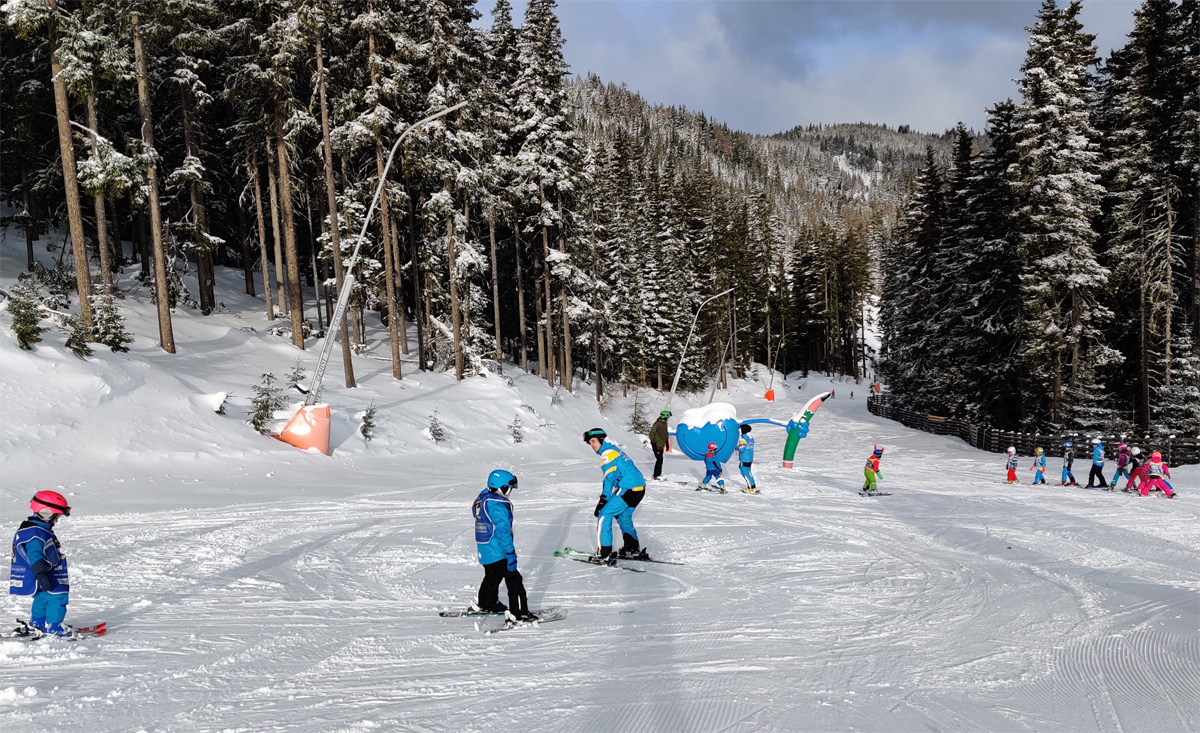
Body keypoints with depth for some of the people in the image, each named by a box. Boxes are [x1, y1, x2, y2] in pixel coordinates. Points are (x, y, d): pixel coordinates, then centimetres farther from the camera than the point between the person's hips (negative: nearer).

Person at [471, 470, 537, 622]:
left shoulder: (482, 499, 8)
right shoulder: (498, 506, -23)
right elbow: (503, 531, -26)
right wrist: (510, 554, -23)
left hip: (485, 551, 10)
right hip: (497, 553, -10)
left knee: (492, 577, 28)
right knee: (514, 580, -4)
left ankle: (484, 605, 43)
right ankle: (518, 613, -3)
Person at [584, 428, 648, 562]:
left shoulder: (607, 453, -9)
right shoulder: (615, 450, 21)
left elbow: (609, 478, -14)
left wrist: (602, 501, -13)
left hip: (628, 489, -10)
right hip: (639, 487, 10)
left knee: (604, 515, -6)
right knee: (624, 517, 26)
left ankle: (604, 554, -9)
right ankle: (633, 549, 32)